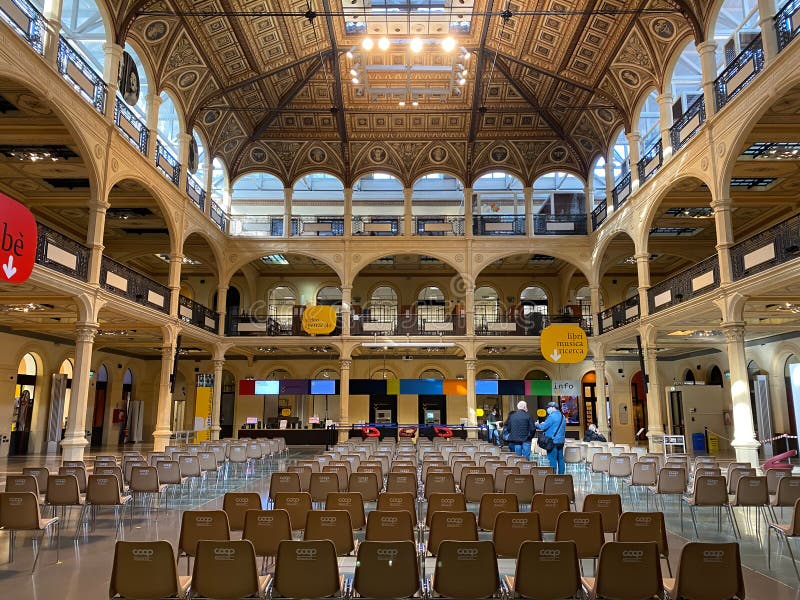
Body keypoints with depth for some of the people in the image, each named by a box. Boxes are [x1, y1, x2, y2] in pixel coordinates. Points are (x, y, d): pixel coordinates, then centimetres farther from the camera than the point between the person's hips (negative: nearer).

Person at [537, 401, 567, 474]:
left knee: (552, 460, -7)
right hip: (561, 441, 8)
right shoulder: (562, 416, 14)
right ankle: (561, 475, 15)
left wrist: (537, 425, 6)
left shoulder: (552, 416, -13)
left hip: (553, 441, -8)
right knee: (560, 459, 11)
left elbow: (543, 427, -13)